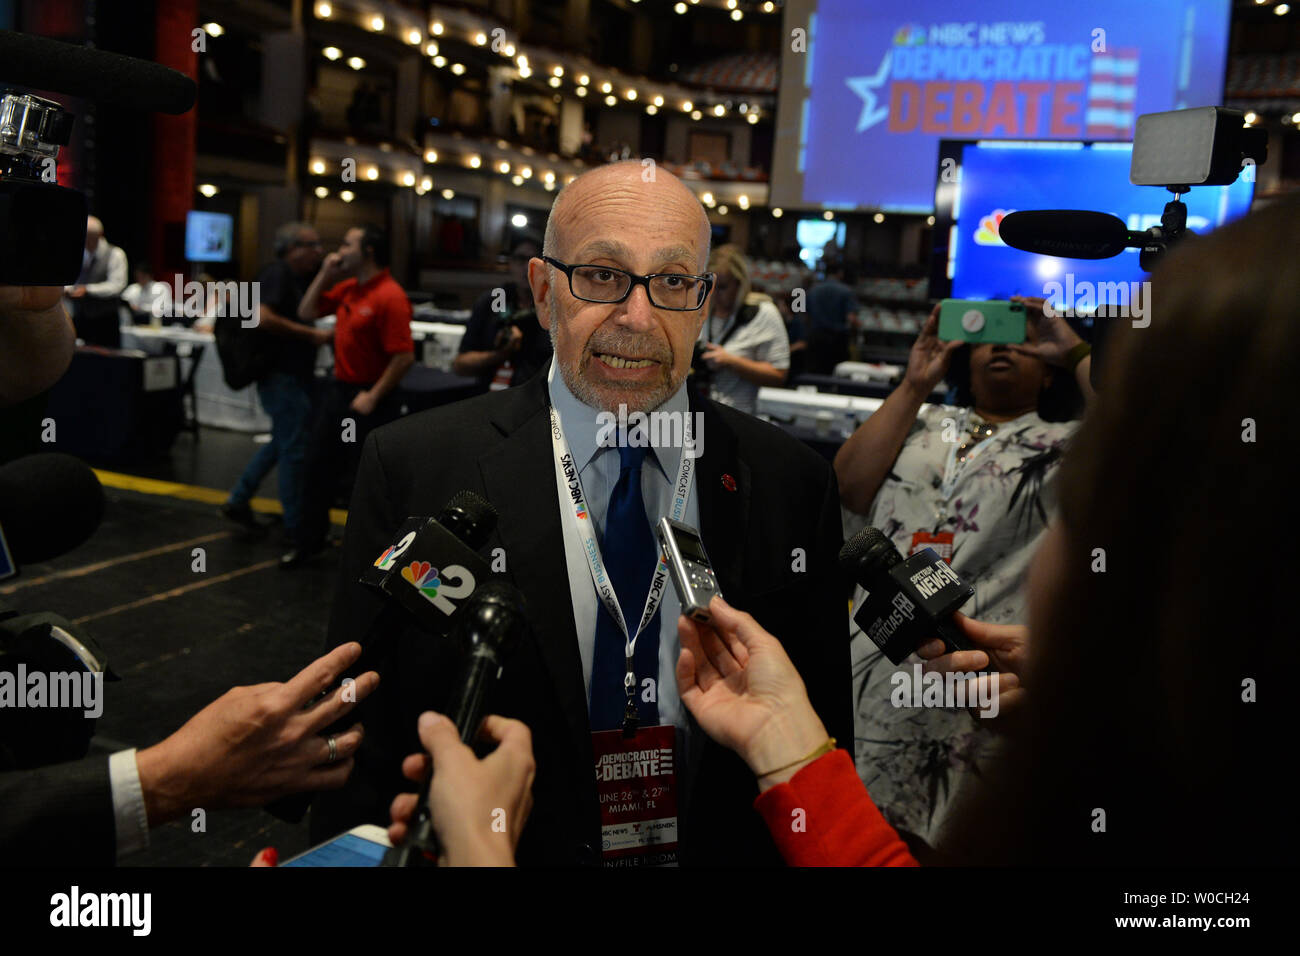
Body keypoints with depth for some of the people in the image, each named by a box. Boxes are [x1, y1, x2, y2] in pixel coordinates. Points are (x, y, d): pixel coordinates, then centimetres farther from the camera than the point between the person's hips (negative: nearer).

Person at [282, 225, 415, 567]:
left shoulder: (389, 297, -19)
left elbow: (404, 356, -25)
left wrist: (373, 397, -20)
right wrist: (325, 274, 6)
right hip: (339, 389, 9)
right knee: (317, 466, 14)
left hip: (368, 398, -9)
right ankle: (308, 540, 29)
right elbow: (306, 312, 17)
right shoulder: (347, 288, 8)